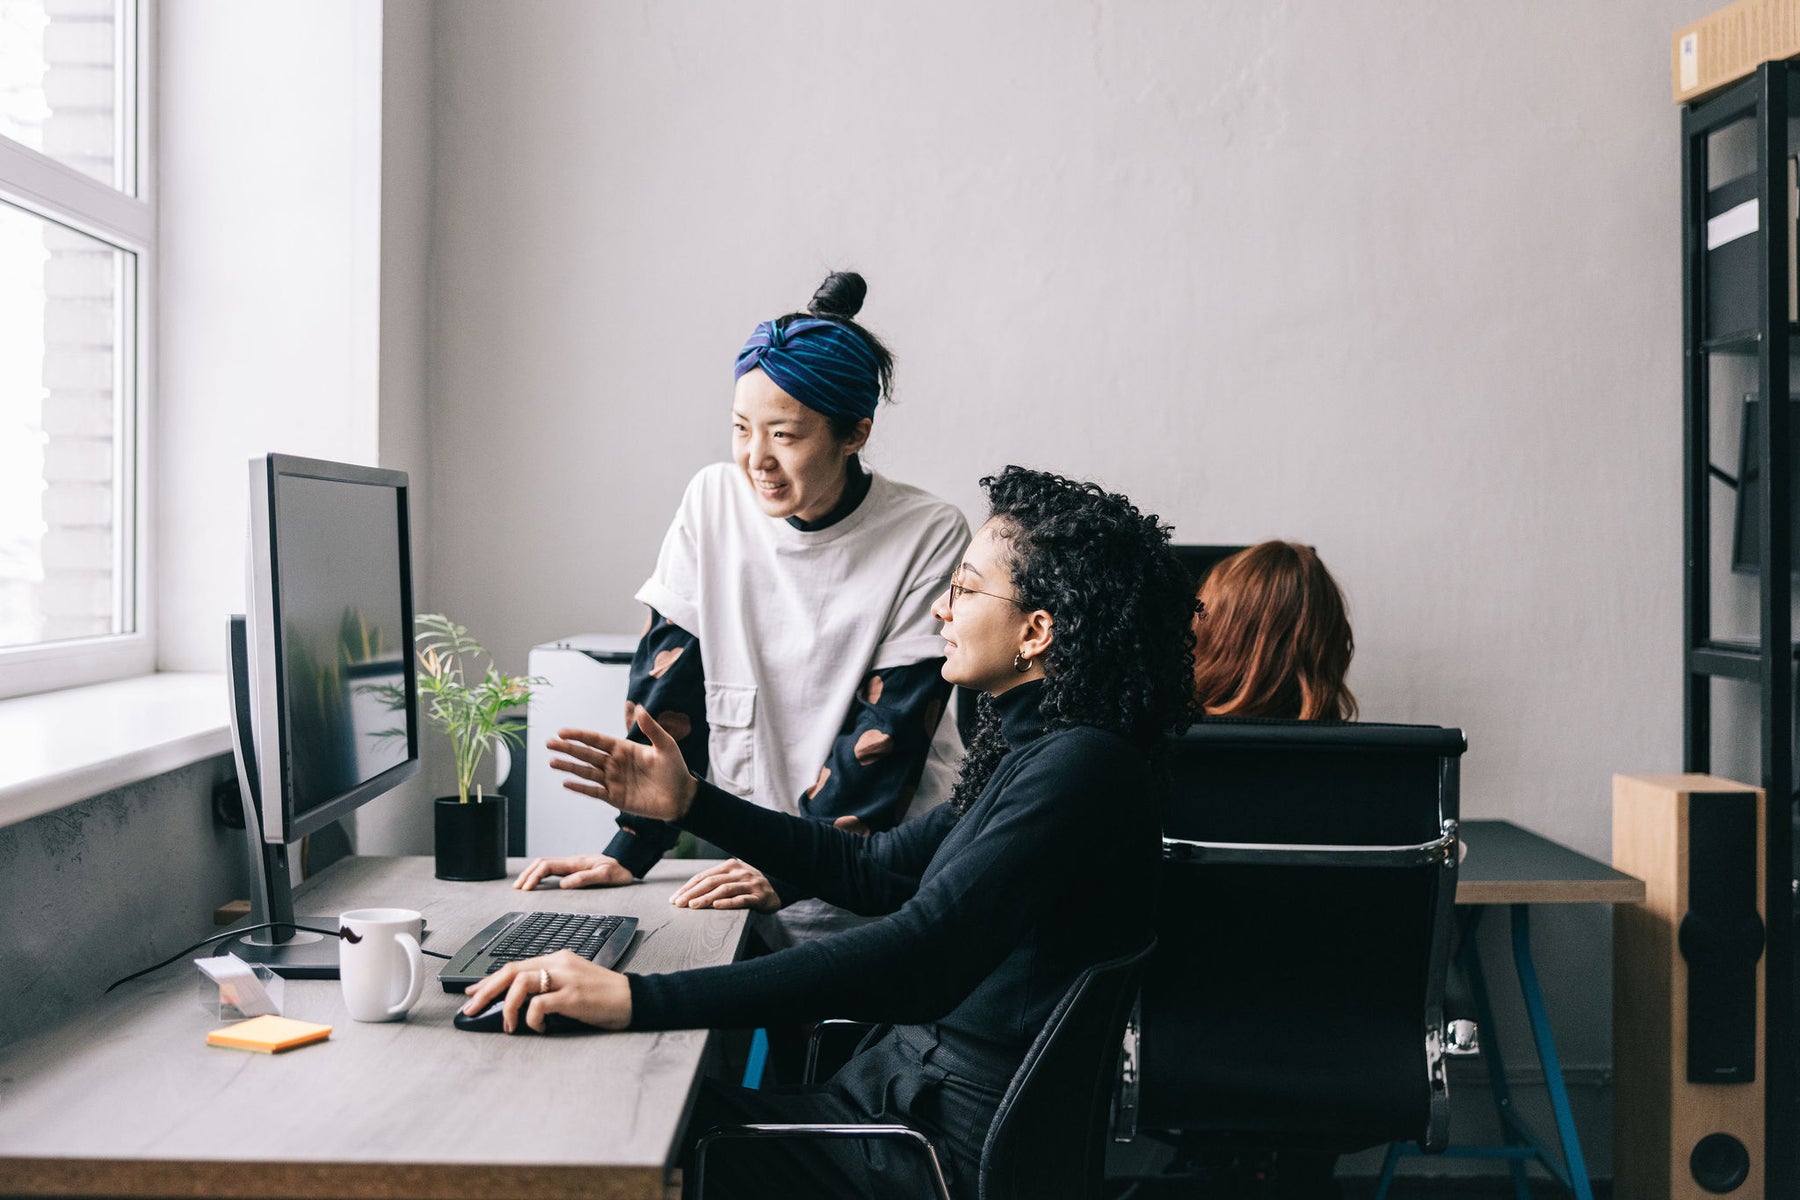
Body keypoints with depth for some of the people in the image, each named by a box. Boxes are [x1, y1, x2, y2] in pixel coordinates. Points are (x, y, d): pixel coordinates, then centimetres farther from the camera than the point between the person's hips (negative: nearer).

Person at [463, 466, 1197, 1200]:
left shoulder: (1081, 767, -22)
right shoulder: (1028, 749, 11)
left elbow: (922, 959, -34)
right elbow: (875, 871, 21)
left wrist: (637, 998, -37)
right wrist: (691, 804, 13)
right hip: (905, 1083, 9)